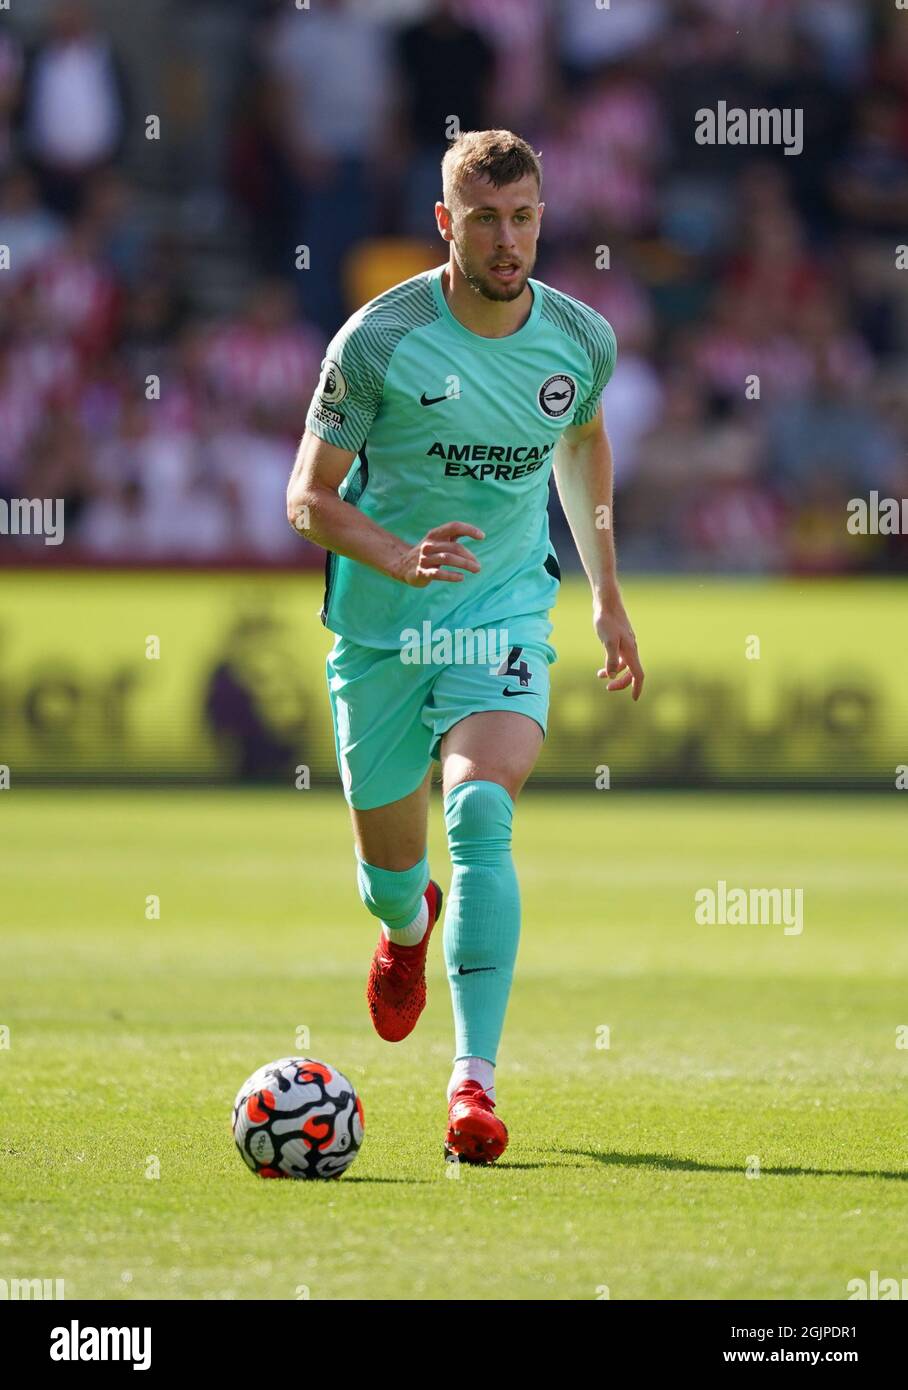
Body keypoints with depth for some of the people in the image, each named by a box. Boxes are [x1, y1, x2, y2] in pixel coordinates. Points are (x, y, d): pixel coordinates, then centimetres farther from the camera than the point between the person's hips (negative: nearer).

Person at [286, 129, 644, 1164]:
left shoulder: (581, 338, -4)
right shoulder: (380, 339, -14)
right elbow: (308, 496, -9)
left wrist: (607, 593, 22)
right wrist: (399, 559, -28)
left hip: (503, 614, 0)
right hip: (379, 625, 0)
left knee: (481, 816, -24)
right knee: (390, 863, 12)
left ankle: (474, 1078, -27)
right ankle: (407, 928, 53)